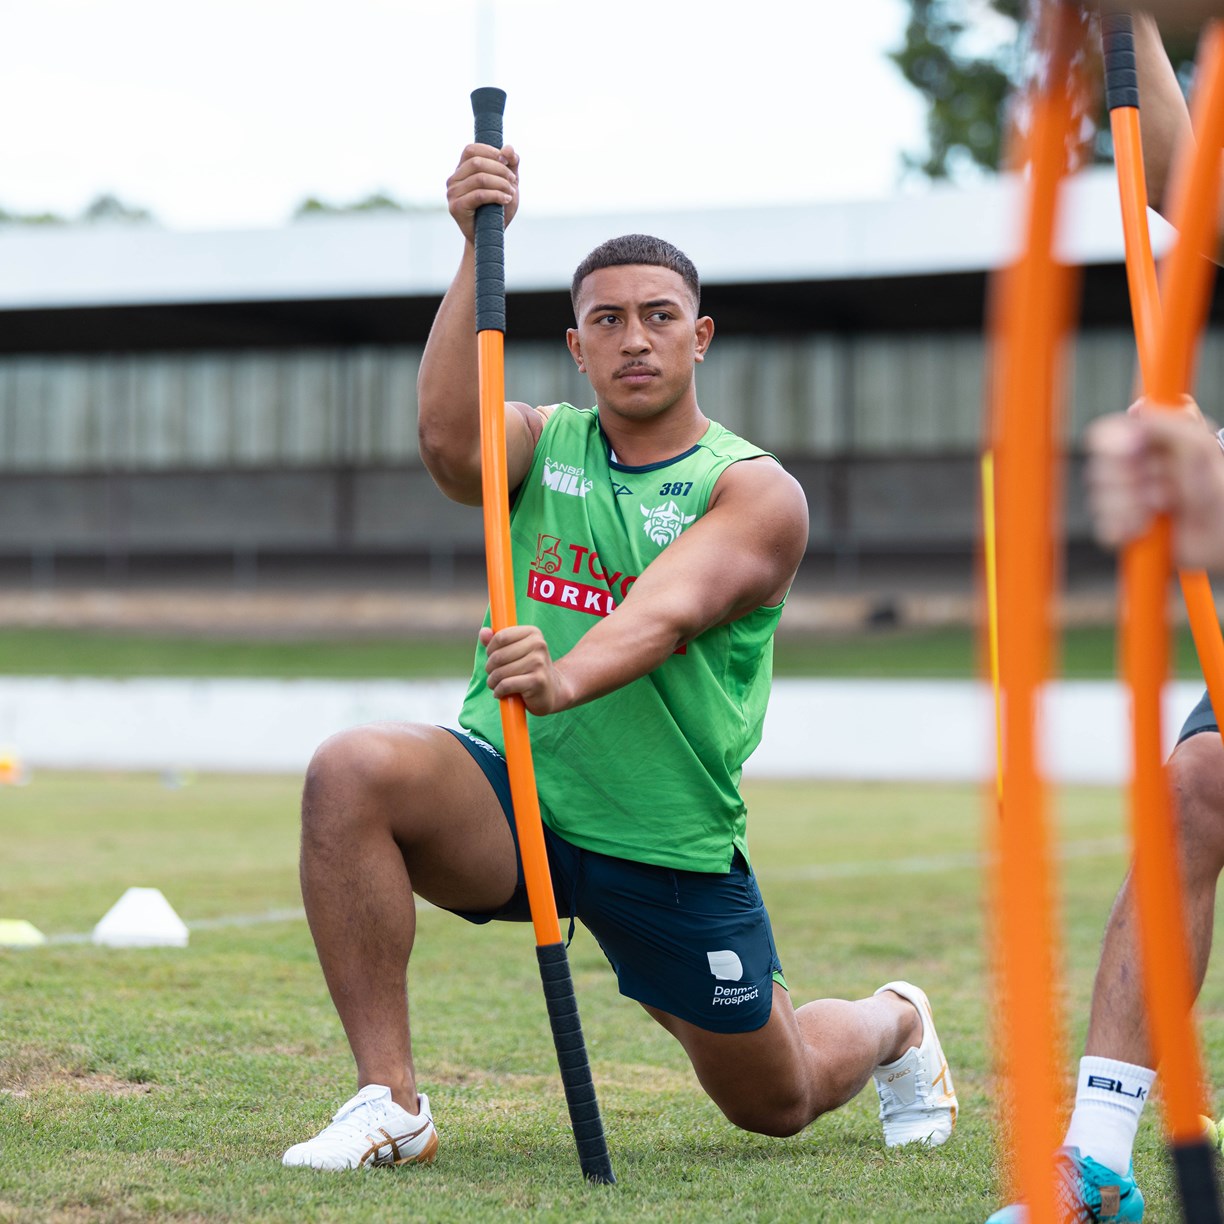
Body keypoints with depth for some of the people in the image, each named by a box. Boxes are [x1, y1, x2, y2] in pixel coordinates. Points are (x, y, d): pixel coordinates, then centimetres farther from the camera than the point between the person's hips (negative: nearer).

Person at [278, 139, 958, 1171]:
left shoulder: (758, 493, -9)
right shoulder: (543, 444, 2)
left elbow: (669, 611, -28)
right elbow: (451, 436, -22)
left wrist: (567, 679, -49)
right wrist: (478, 251, -30)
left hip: (669, 848, -2)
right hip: (510, 791, 2)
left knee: (777, 1101, 11)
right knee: (352, 772, -30)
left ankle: (894, 1024, 50)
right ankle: (391, 1100, -19)